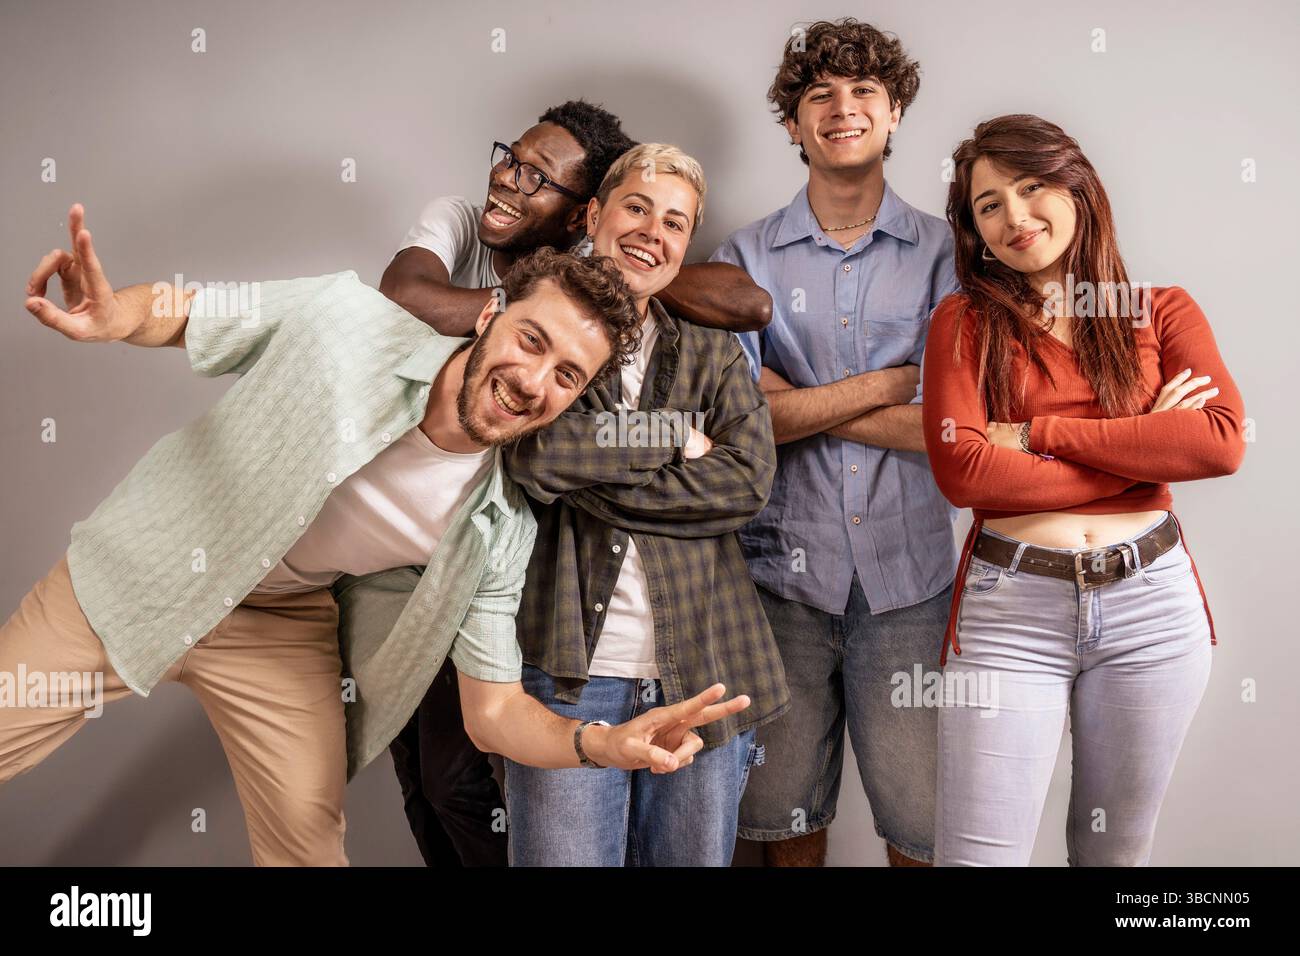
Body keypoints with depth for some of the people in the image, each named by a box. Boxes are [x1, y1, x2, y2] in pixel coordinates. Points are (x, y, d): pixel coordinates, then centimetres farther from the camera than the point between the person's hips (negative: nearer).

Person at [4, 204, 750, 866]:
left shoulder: (500, 532, -17)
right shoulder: (346, 318, -23)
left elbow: (494, 711, -12)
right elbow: (182, 313, -8)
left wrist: (607, 743, -33)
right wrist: (114, 315, -33)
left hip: (280, 623, 1)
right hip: (135, 574, 0)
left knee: (308, 839, -4)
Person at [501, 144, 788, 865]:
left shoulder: (714, 355, 13)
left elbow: (750, 478, -5)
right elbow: (530, 450, -13)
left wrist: (585, 481, -11)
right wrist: (677, 439, -7)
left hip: (700, 675, 3)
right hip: (566, 676, -2)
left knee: (693, 858, 11)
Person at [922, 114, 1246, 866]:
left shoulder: (1163, 311, 7)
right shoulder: (965, 322, 4)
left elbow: (1222, 442, -10)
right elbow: (962, 470, -11)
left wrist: (1038, 432, -13)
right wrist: (1145, 448, -9)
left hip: (1151, 605, 2)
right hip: (1009, 609, -1)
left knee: (1117, 849, 16)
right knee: (981, 852, -4)